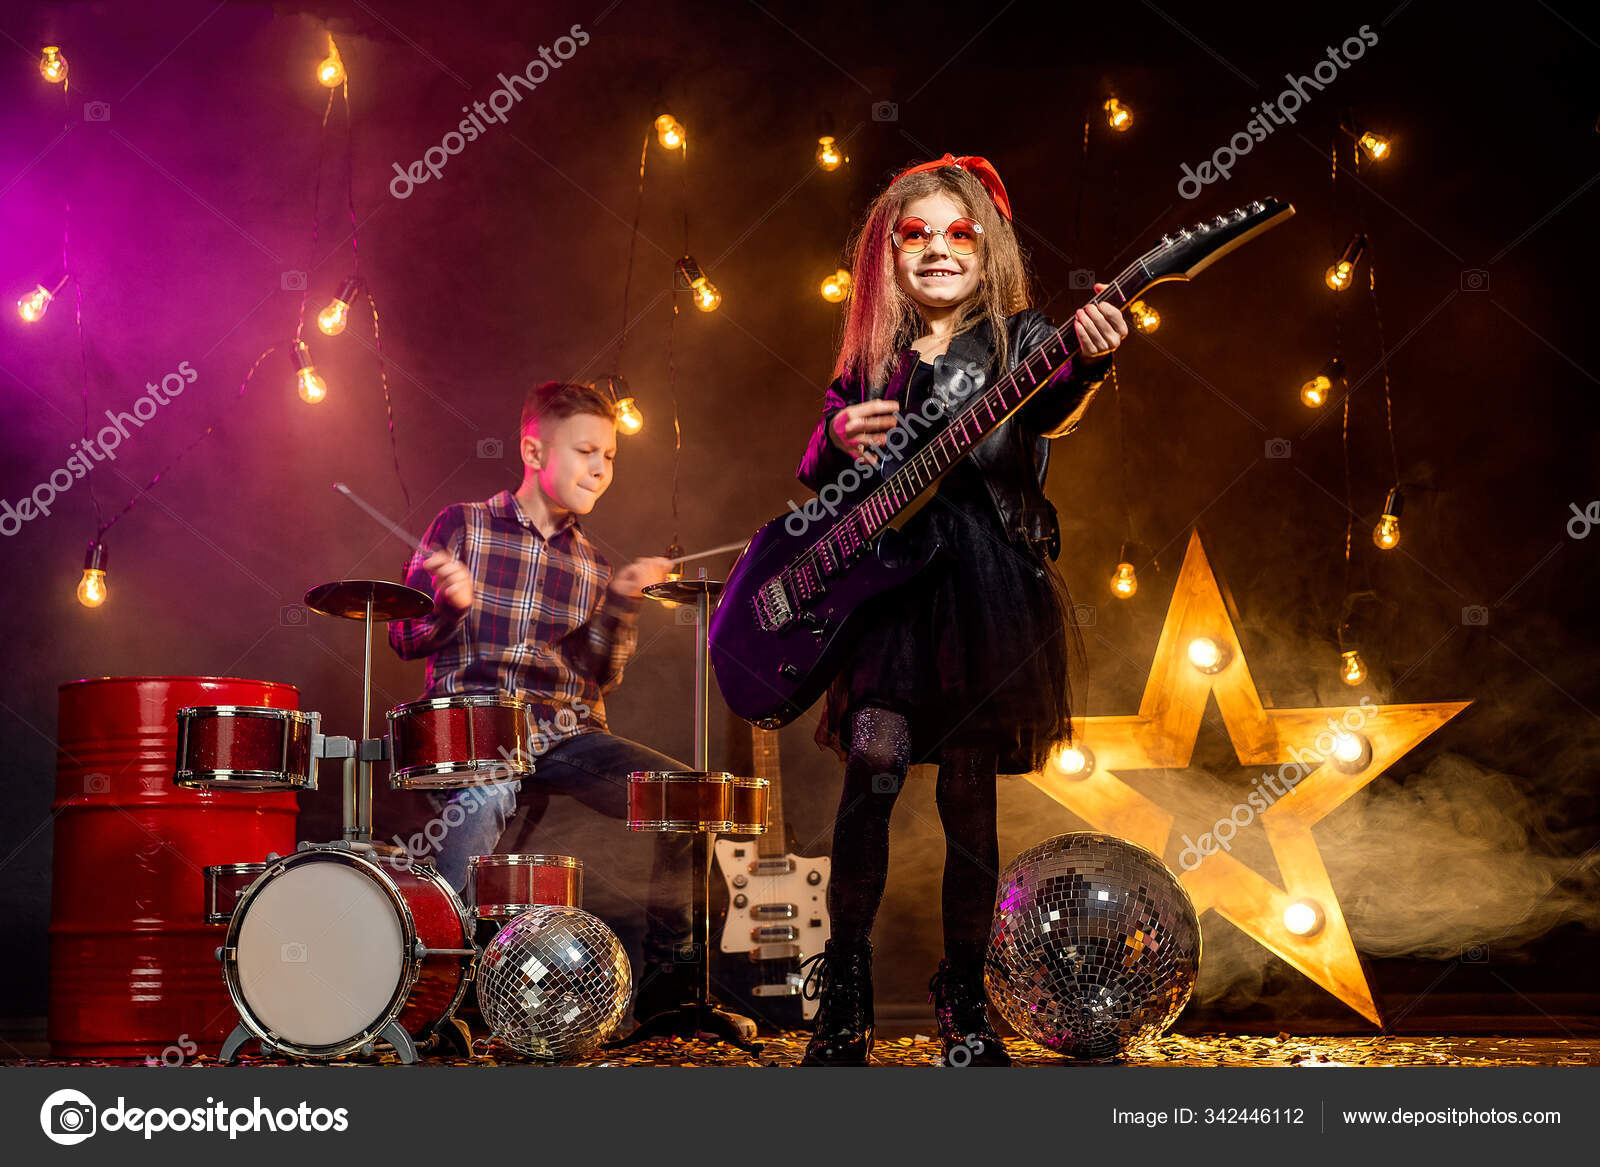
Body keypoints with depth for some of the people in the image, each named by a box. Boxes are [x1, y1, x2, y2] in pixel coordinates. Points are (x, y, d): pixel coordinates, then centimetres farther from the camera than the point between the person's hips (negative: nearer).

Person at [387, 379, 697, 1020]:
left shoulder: (593, 565, 16)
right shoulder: (463, 527, 5)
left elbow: (599, 677, 8)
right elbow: (405, 638, 4)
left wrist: (621, 604, -8)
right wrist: (452, 607, -18)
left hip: (564, 733, 5)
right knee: (483, 798, -40)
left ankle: (666, 979, 1)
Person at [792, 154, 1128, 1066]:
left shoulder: (1020, 338, 4)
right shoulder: (872, 361, 13)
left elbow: (1045, 411, -19)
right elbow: (820, 481, 19)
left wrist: (1086, 367, -42)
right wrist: (838, 436, -4)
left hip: (989, 586, -1)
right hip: (889, 580, 1)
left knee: (970, 793, 3)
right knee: (876, 758, -17)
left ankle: (965, 996, 18)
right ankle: (846, 986, -5)